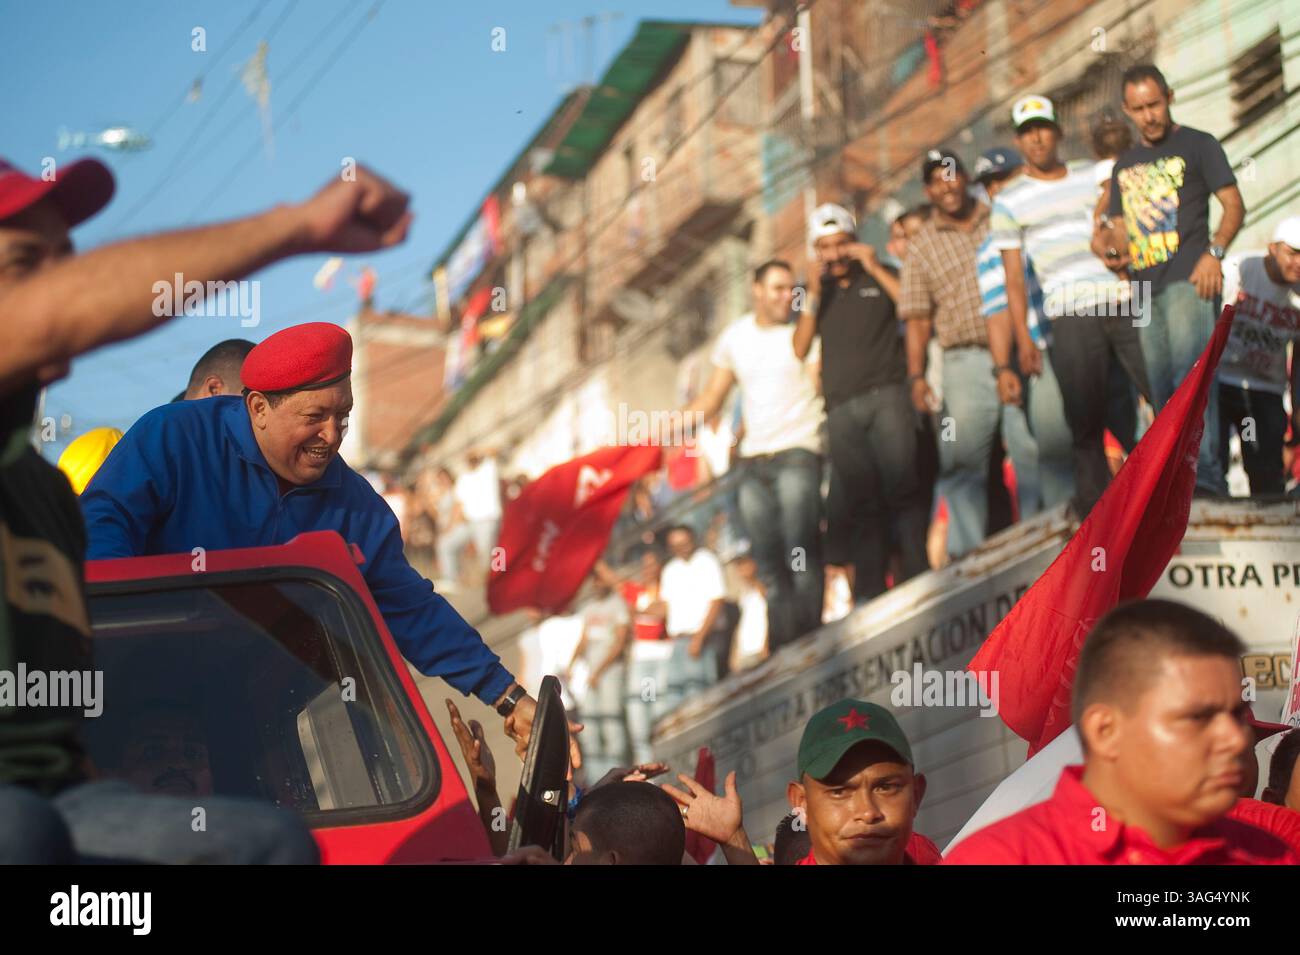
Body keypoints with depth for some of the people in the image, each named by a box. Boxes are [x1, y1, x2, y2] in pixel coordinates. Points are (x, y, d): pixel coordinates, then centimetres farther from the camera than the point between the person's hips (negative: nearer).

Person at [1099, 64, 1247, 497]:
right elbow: (1120, 229, 25)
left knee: (1190, 372, -21)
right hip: (1146, 289, 7)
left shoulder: (1197, 146, 6)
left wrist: (1215, 252, -16)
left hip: (1190, 281, -6)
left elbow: (1234, 205, 0)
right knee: (1162, 388, 3)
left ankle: (1205, 470, -27)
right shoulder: (1125, 166, 24)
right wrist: (1108, 243, 0)